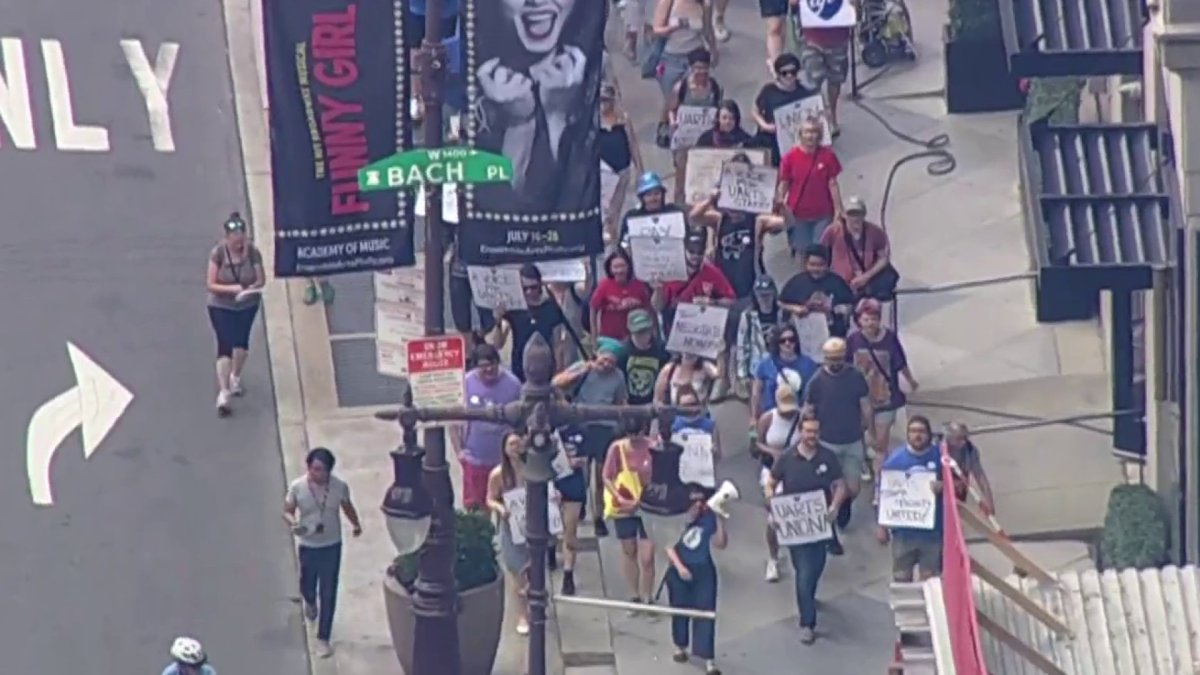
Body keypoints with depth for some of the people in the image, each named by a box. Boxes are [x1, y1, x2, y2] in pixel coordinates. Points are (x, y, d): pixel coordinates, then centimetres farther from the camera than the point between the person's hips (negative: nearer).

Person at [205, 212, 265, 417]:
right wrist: (231, 288, -31)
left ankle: (235, 376, 43)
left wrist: (250, 289, -28)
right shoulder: (218, 253, -19)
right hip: (221, 307, -2)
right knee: (225, 345, -11)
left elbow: (261, 279, -8)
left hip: (247, 305, 2)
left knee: (242, 341, 14)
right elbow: (210, 284, -17)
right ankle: (224, 393, -15)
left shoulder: (252, 252, -15)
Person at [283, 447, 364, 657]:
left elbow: (347, 506, 6)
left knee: (328, 593, 2)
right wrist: (293, 523, -27)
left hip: (332, 546, 0)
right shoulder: (297, 487, -18)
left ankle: (323, 638, 14)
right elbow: (287, 511, -7)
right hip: (308, 546, 0)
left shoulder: (340, 486, -14)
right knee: (307, 587, 18)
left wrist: (356, 524, -2)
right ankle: (310, 602, 57)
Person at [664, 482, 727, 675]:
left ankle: (709, 660, -5)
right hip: (679, 571, 0)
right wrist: (679, 567, -18)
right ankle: (680, 647, 40)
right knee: (679, 610, 16)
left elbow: (721, 544, -9)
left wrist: (720, 520, -17)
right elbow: (669, 546, -8)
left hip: (703, 570, 0)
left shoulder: (709, 518, -8)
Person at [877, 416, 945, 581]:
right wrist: (881, 526, -2)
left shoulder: (940, 457, -7)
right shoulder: (896, 458, -7)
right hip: (903, 530, 0)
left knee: (929, 579, 9)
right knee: (901, 578, 12)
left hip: (932, 530, 0)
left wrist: (943, 486, -23)